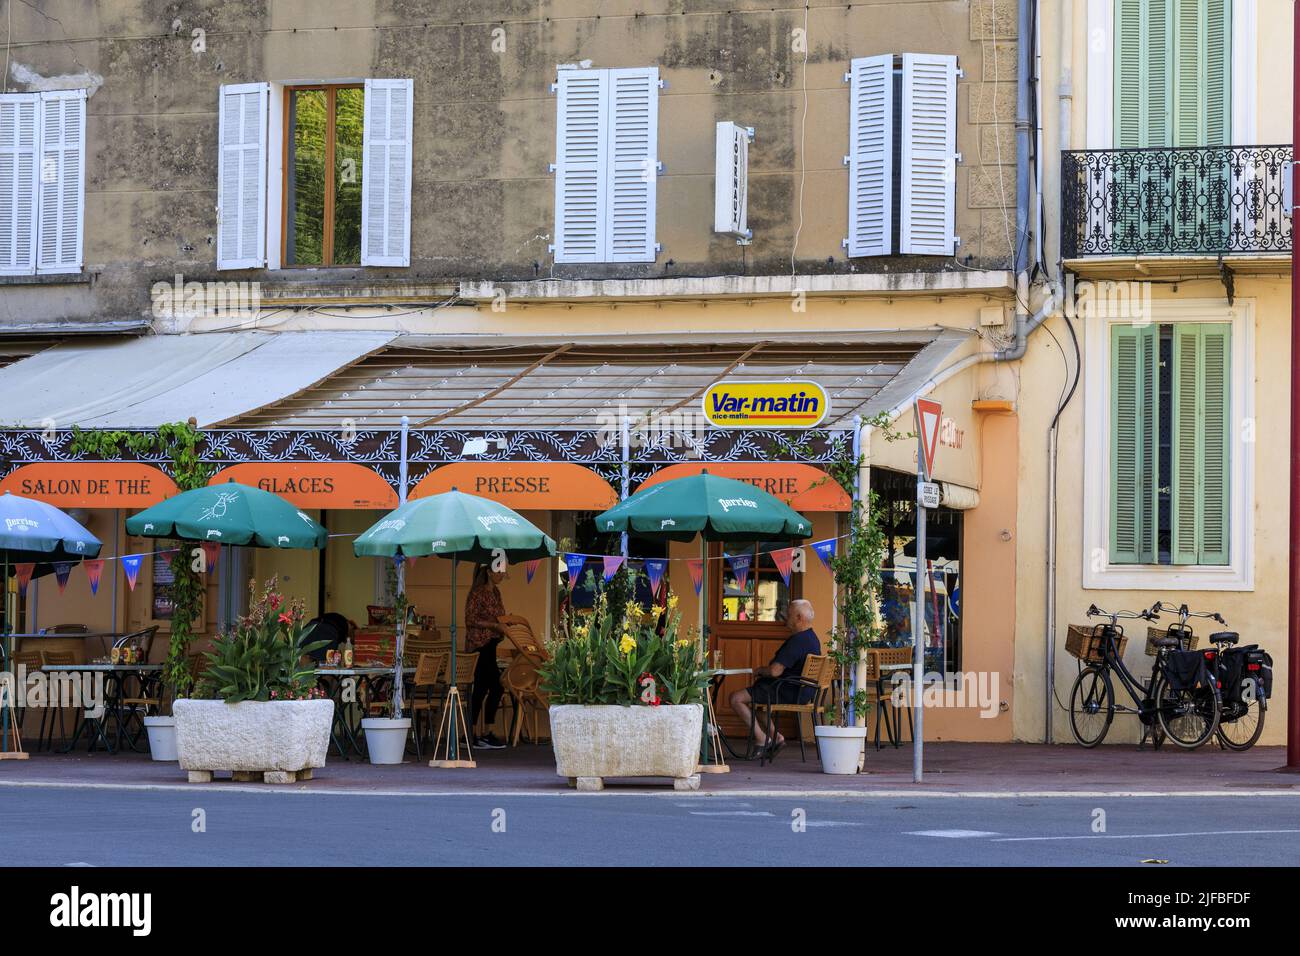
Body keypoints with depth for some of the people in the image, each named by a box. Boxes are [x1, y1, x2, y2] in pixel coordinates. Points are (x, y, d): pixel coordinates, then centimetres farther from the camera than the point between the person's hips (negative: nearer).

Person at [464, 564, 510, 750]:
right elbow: (470, 620, -18)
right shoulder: (477, 593, -13)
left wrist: (507, 622, 9)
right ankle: (487, 734, -8)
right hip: (479, 645, -9)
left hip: (490, 644, 9)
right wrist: (495, 625, -21)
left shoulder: (496, 592, 14)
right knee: (496, 686, -11)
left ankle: (471, 736, 11)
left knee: (481, 689, 8)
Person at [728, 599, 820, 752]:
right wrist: (765, 671, 14)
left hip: (789, 693, -11)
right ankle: (775, 736, 20)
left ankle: (762, 739, -7)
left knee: (736, 699, -10)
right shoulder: (812, 638, 11)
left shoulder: (797, 641, -23)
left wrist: (759, 670, -6)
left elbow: (775, 671, -27)